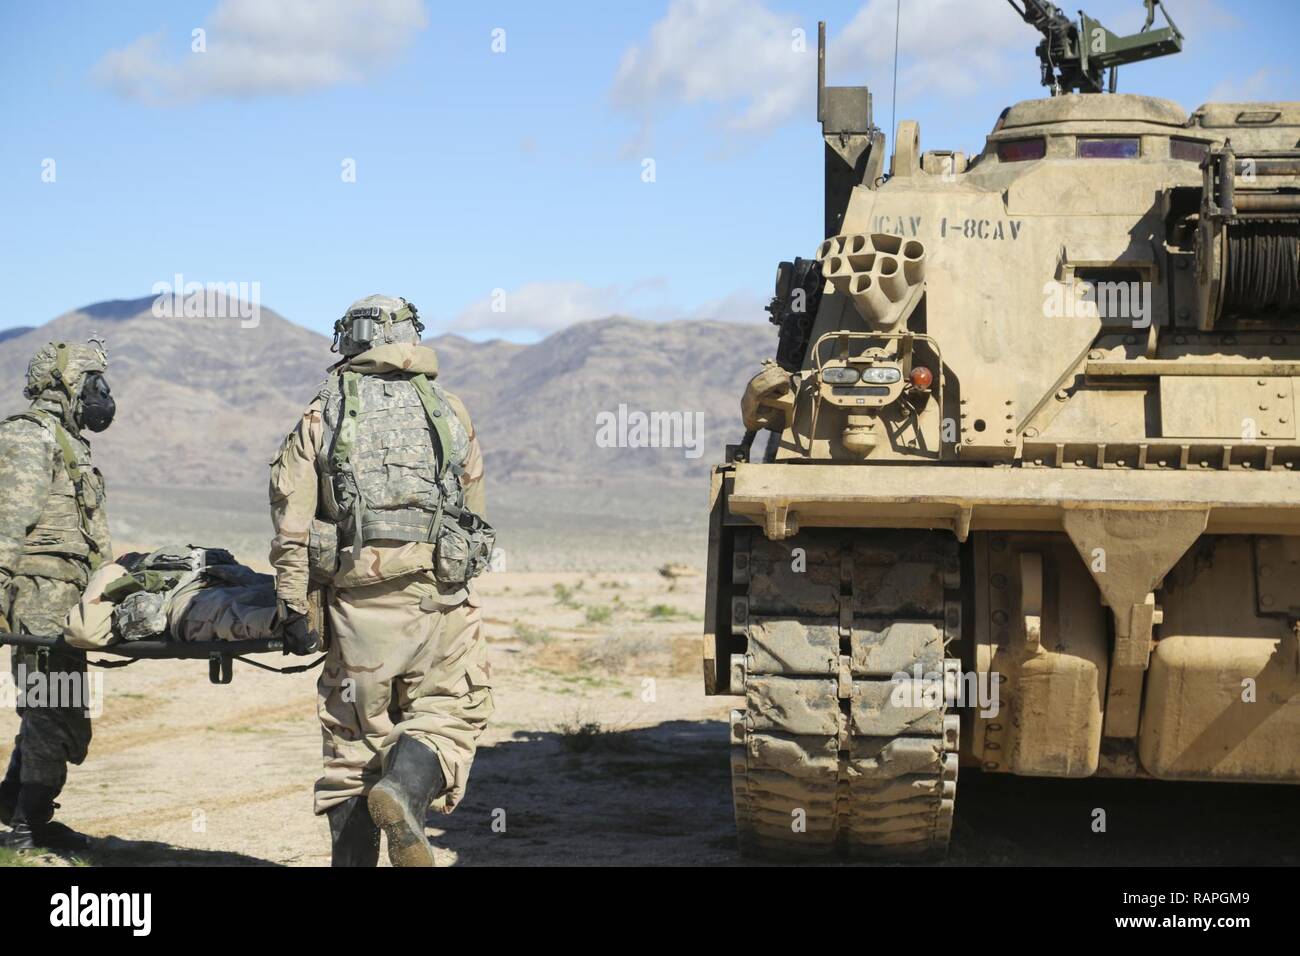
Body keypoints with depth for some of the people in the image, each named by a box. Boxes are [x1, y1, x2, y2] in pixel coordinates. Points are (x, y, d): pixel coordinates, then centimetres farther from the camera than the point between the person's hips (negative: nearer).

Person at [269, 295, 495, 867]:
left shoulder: (321, 415, 8)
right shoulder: (449, 411, 12)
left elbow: (292, 511, 0)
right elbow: (472, 504, 16)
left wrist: (293, 601, 3)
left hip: (357, 597, 1)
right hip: (439, 592, 0)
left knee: (356, 732, 9)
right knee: (449, 711, 11)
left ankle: (352, 856, 8)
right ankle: (405, 790, -17)